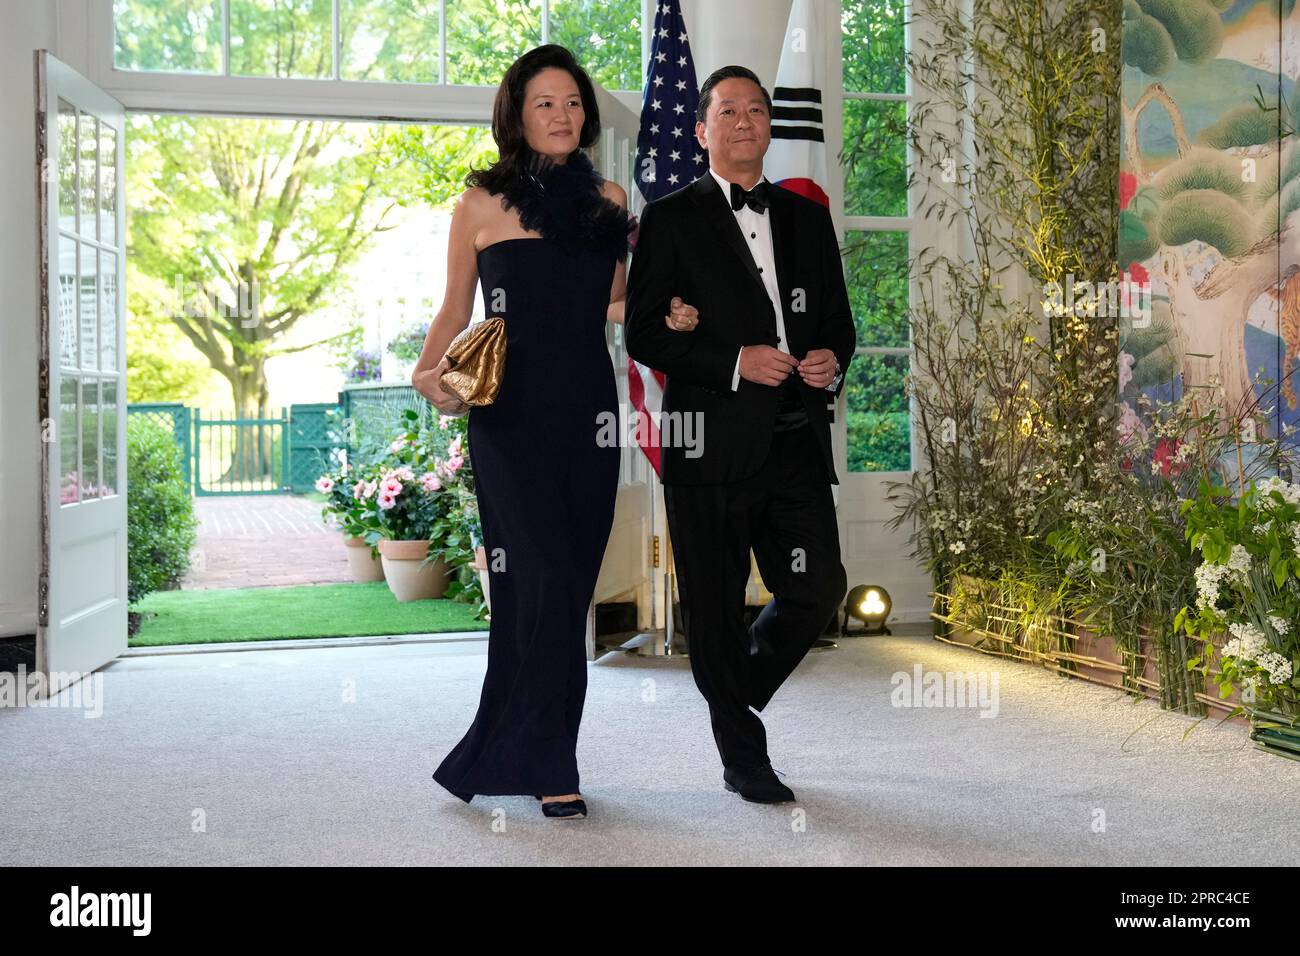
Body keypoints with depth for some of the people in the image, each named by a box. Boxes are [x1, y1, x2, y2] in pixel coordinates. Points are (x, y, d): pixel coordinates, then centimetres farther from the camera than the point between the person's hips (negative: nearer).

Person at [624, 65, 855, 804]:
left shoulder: (808, 218, 17)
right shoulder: (671, 219, 3)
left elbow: (838, 320, 20)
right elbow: (644, 332, -3)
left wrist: (833, 361, -2)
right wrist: (734, 363, -14)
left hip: (797, 441, 4)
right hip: (712, 440, -4)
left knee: (819, 589, 2)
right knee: (716, 606, 3)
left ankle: (733, 693, 30)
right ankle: (743, 756, 20)